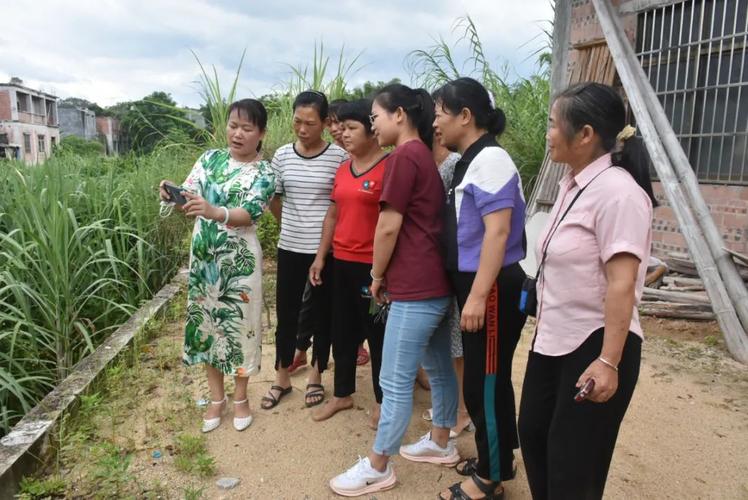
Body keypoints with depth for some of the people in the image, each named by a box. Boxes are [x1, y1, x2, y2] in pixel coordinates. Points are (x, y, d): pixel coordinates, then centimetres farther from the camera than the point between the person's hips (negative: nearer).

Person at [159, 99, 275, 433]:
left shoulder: (263, 173, -7)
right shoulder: (210, 158, 6)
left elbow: (248, 214, -23)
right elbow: (189, 198, 0)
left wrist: (214, 212, -42)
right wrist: (172, 195, -23)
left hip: (238, 261, -4)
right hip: (203, 256, 4)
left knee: (239, 324, 6)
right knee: (206, 323, 11)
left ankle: (240, 398, 27)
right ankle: (216, 398, 29)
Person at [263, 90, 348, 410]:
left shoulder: (339, 156, -8)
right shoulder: (282, 155, 1)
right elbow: (273, 200, 11)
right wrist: (294, 226, 12)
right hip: (290, 248, 3)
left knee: (322, 314, 10)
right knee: (286, 314, 11)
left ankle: (316, 377, 29)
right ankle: (282, 379, 28)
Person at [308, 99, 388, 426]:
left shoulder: (389, 168, -13)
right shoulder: (343, 169, 11)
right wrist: (320, 256, 12)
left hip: (372, 265, -7)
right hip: (342, 262, 7)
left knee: (377, 333, 7)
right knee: (342, 331, 16)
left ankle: (383, 401, 26)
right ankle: (342, 395, 34)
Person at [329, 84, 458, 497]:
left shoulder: (404, 157, -14)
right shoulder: (425, 156, 15)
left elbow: (388, 228, -15)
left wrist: (377, 276, -1)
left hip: (415, 288, -10)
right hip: (436, 283, 10)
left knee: (395, 382, 1)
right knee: (439, 369, 20)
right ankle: (441, 443, 36)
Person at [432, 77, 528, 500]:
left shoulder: (490, 159, -15)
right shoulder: (470, 161, 13)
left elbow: (498, 232, -22)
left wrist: (478, 295, -24)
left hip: (494, 289, -10)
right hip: (476, 284, 10)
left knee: (483, 381, 2)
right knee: (489, 377, 19)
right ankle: (497, 460, 36)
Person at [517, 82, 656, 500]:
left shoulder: (617, 191, -20)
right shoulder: (572, 185, 8)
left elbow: (621, 284, -24)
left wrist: (608, 362, -25)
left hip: (593, 346, -9)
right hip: (553, 340, 9)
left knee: (574, 466, 7)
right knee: (534, 435, 20)